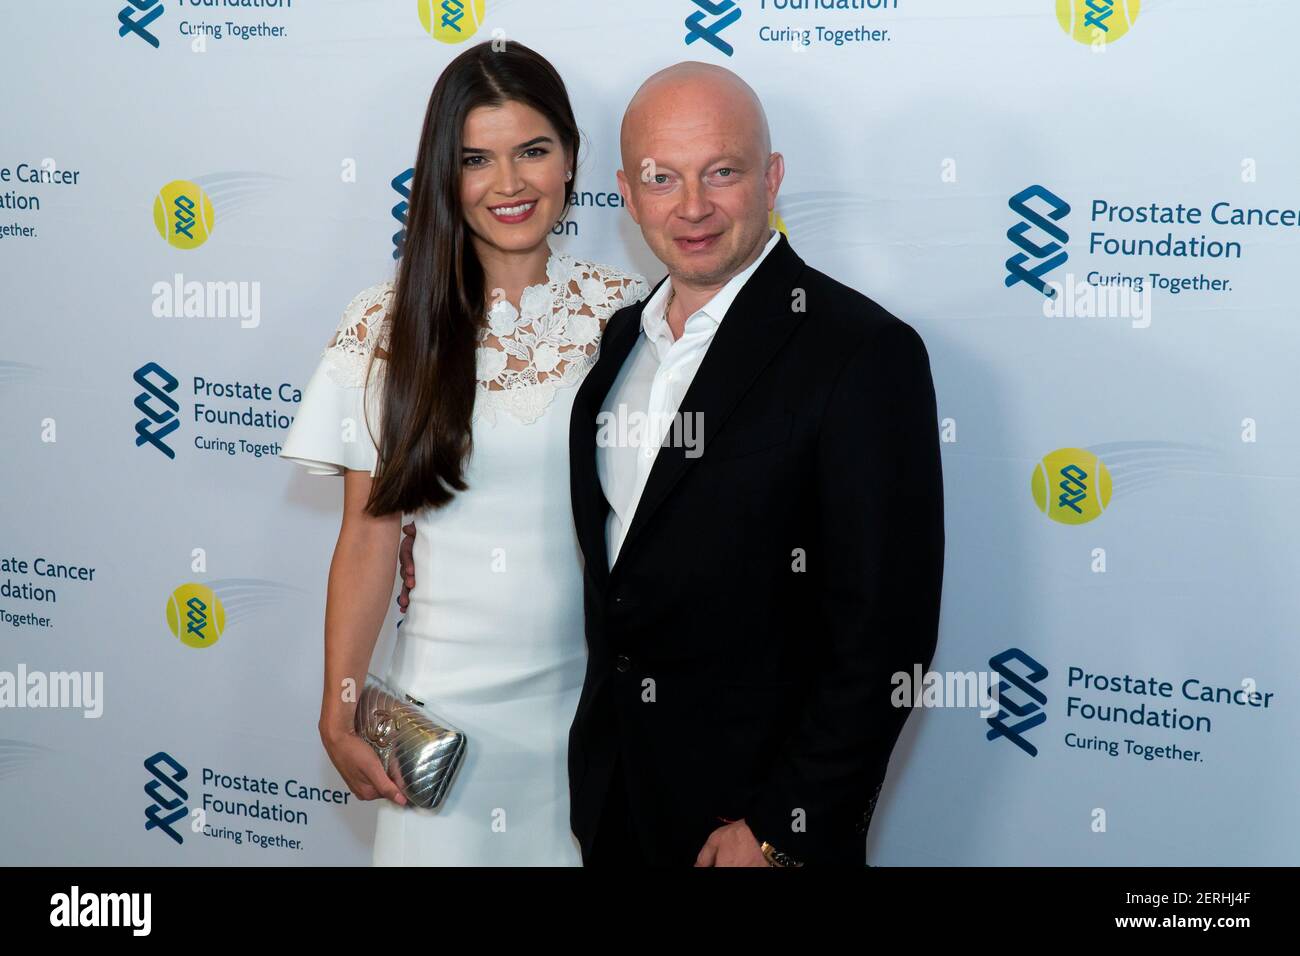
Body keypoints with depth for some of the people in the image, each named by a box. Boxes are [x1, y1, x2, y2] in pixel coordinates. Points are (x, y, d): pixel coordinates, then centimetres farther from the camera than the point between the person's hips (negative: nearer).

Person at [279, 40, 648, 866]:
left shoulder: (623, 311, -2)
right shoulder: (390, 325, -3)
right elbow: (369, 534, -2)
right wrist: (339, 713, -4)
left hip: (597, 688, 1)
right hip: (445, 695, 0)